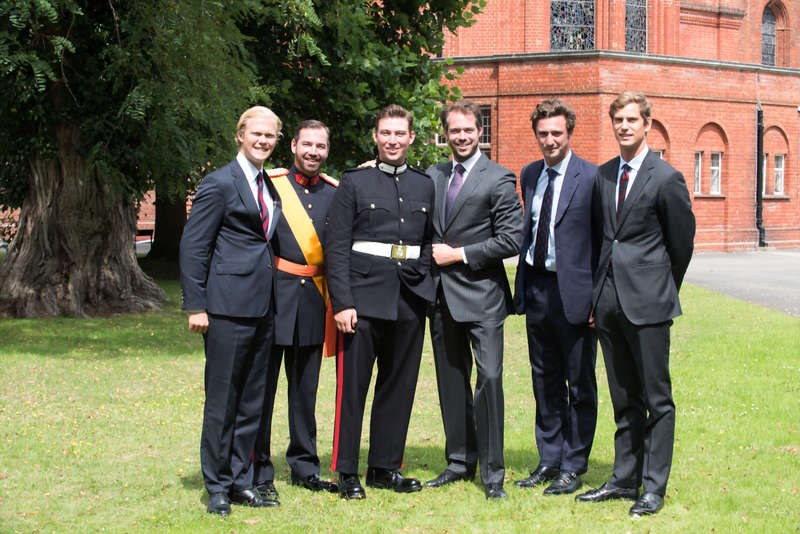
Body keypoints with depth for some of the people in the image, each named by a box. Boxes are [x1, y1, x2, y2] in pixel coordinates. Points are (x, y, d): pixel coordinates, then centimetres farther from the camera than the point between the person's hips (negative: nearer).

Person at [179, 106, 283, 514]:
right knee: (221, 399, 0)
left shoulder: (269, 186, 17)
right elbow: (193, 246, -8)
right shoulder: (220, 183, -6)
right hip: (228, 307, -7)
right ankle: (217, 487, 9)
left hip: (263, 307, 7)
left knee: (252, 400, 11)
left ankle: (240, 481, 20)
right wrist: (195, 305, -12)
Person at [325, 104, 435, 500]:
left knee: (399, 386, 8)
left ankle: (385, 467, 19)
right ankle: (346, 472, 6)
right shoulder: (353, 183, 3)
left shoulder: (425, 186, 13)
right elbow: (336, 247, -3)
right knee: (352, 386, -2)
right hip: (364, 299, -4)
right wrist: (342, 303, -11)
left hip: (410, 301, 4)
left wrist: (426, 287, 4)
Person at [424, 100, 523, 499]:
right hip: (441, 297, 5)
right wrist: (432, 255, 2)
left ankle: (492, 472, -3)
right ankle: (459, 461, 22)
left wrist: (459, 254, -11)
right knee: (451, 381, 11)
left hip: (481, 294, -5)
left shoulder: (499, 180, -4)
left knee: (489, 379, -9)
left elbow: (512, 239, -11)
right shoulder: (431, 177, 12)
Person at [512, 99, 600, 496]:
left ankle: (572, 467, 13)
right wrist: (522, 285, 12)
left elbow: (603, 239, -9)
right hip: (535, 290, 6)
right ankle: (549, 460, 25)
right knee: (545, 381, 15)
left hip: (573, 292, -6)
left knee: (580, 384, 4)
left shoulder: (592, 177, -10)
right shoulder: (529, 175, 10)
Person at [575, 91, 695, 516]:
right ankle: (625, 479, 23)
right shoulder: (604, 175, 12)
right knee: (624, 399, 14)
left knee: (657, 399, 1)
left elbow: (682, 241, 1)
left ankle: (654, 488, 6)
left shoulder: (666, 178, -7)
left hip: (647, 302, -6)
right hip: (609, 301, 6)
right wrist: (597, 295, 12)